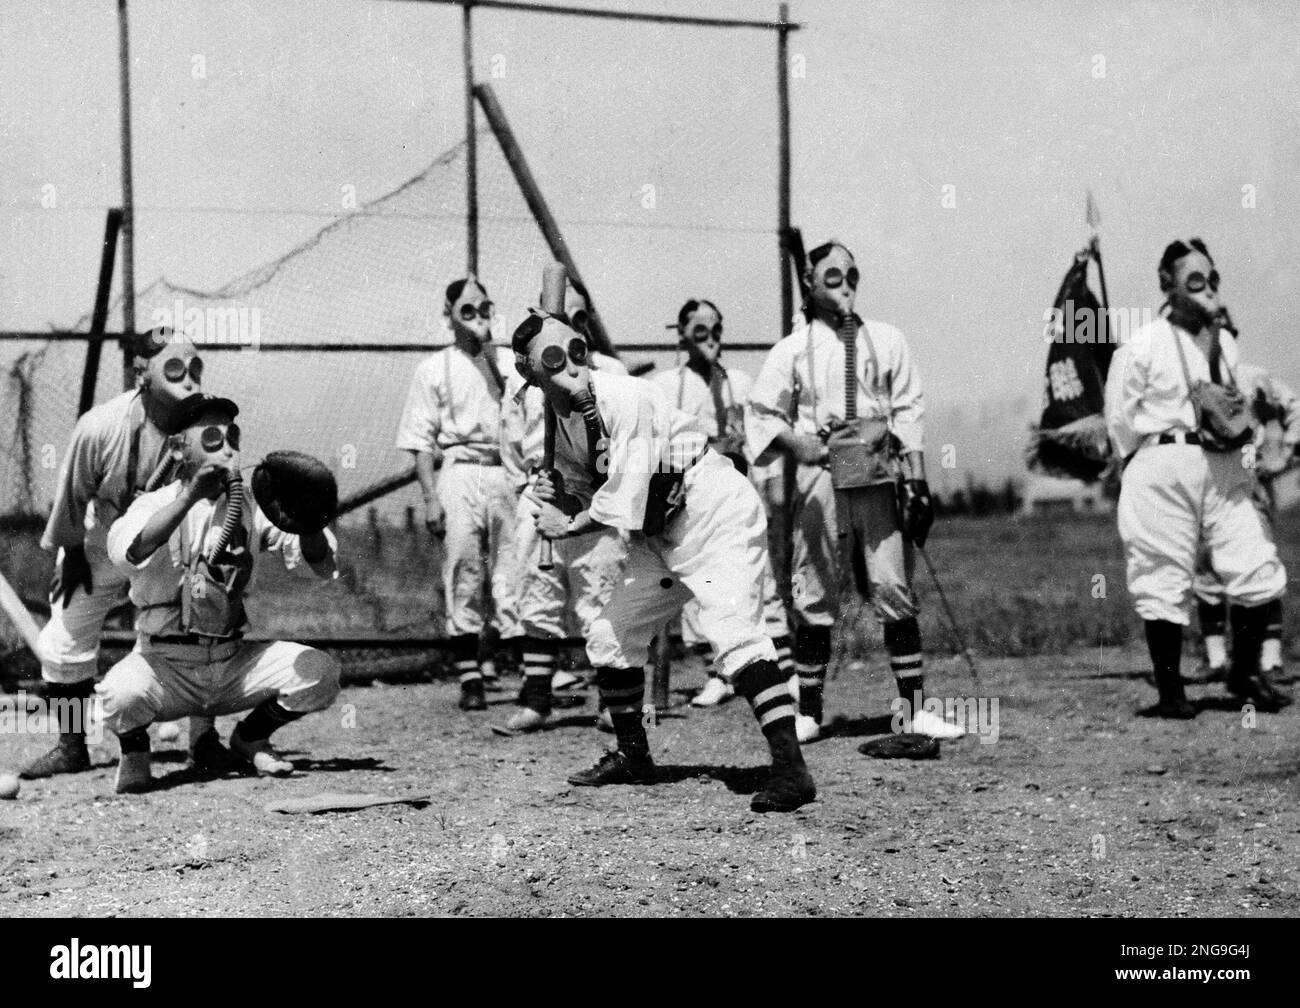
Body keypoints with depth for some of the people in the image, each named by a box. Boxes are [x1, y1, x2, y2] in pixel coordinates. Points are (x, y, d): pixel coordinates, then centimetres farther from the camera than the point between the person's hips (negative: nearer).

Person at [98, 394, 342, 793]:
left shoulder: (250, 505, 3)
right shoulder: (158, 504, -8)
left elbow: (323, 566, -4)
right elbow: (125, 552, -33)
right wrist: (190, 496, -40)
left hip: (234, 663, 4)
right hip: (165, 665, -4)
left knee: (320, 672, -16)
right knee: (120, 692, -34)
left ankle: (250, 738, 13)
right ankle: (134, 750, 4)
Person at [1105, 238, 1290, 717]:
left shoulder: (1226, 343, 14)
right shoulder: (1142, 346, -6)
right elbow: (1119, 417, -1)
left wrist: (1244, 454, 12)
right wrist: (1151, 462, 2)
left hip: (1224, 468, 5)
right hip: (1163, 466, -5)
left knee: (1257, 567, -2)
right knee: (1163, 579, -2)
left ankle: (1246, 672, 17)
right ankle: (1169, 691, 8)